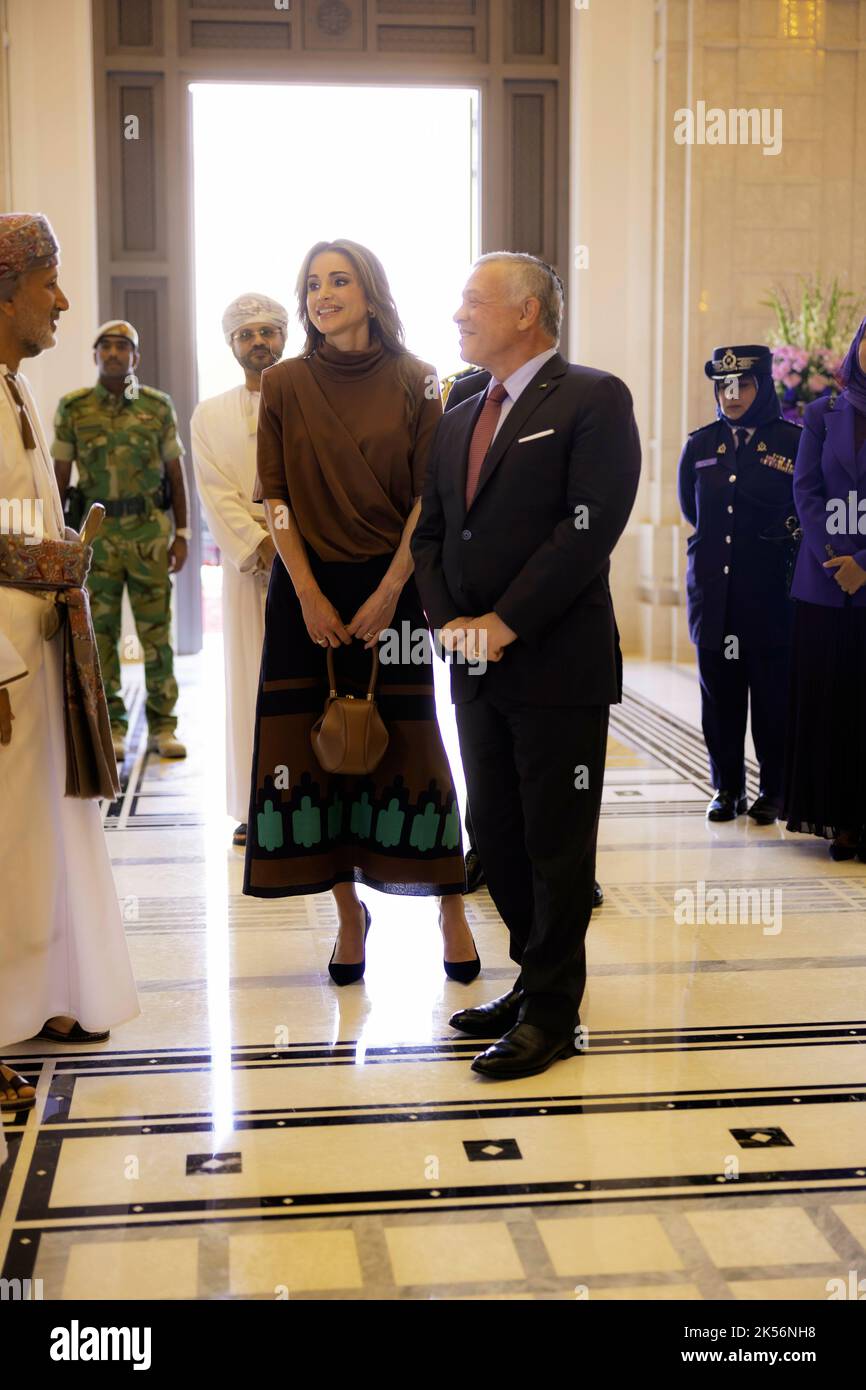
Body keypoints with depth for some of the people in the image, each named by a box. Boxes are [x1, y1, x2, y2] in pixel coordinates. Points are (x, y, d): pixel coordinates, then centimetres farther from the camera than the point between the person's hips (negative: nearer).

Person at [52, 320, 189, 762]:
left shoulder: (158, 406, 6)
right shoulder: (72, 408, 6)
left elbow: (175, 472, 9)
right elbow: (60, 476, 8)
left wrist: (182, 534, 5)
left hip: (151, 531, 0)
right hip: (96, 533, 0)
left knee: (156, 631, 2)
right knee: (101, 633, 3)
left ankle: (162, 726, 11)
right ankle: (111, 727, 12)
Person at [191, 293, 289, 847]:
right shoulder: (211, 415, 11)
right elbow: (217, 495, 2)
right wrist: (261, 545, -11)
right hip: (246, 564, 2)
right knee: (252, 681, 2)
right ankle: (256, 807, 8)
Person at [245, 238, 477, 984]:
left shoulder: (415, 382, -1)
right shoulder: (285, 384, 3)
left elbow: (430, 497, -3)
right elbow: (276, 500, 0)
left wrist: (388, 592, -11)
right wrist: (309, 595, -8)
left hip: (391, 585, -1)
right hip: (309, 589, 2)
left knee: (410, 743, 0)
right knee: (317, 746, 1)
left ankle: (451, 907, 12)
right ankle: (349, 908, 14)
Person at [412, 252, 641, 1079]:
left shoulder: (593, 399, -5)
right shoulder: (458, 422, 18)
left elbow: (592, 523, -15)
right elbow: (431, 533, 15)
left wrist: (506, 622, -17)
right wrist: (448, 621, -4)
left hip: (558, 664, -7)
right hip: (477, 668, 7)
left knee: (556, 844, 1)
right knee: (495, 834, 12)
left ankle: (551, 1011, 12)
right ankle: (539, 977, 27)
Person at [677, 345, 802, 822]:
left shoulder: (794, 442, -1)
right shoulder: (700, 445, 10)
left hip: (770, 593, -3)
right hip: (714, 594, 3)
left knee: (771, 697, 2)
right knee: (720, 697, 6)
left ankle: (773, 790, 14)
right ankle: (727, 788, 17)